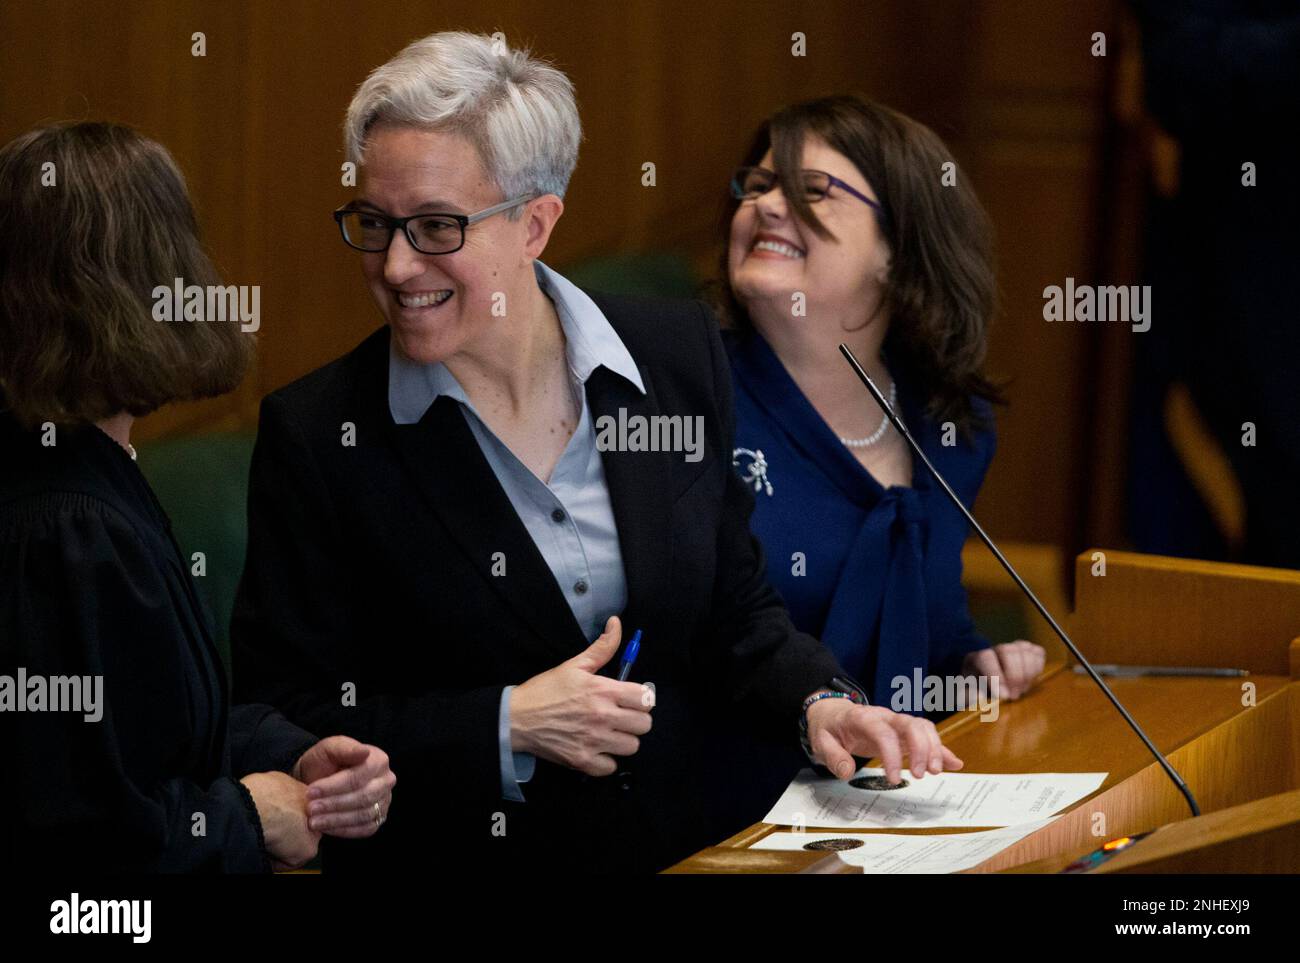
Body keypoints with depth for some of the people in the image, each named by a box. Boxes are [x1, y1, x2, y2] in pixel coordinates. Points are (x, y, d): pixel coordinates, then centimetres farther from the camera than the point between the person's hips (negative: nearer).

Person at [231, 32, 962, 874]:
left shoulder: (680, 361, 4)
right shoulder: (315, 434, -5)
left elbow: (737, 609, 12)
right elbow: (285, 722, -5)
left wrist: (820, 703, -6)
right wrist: (508, 726, -14)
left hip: (680, 846, 1)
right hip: (449, 860, -1)